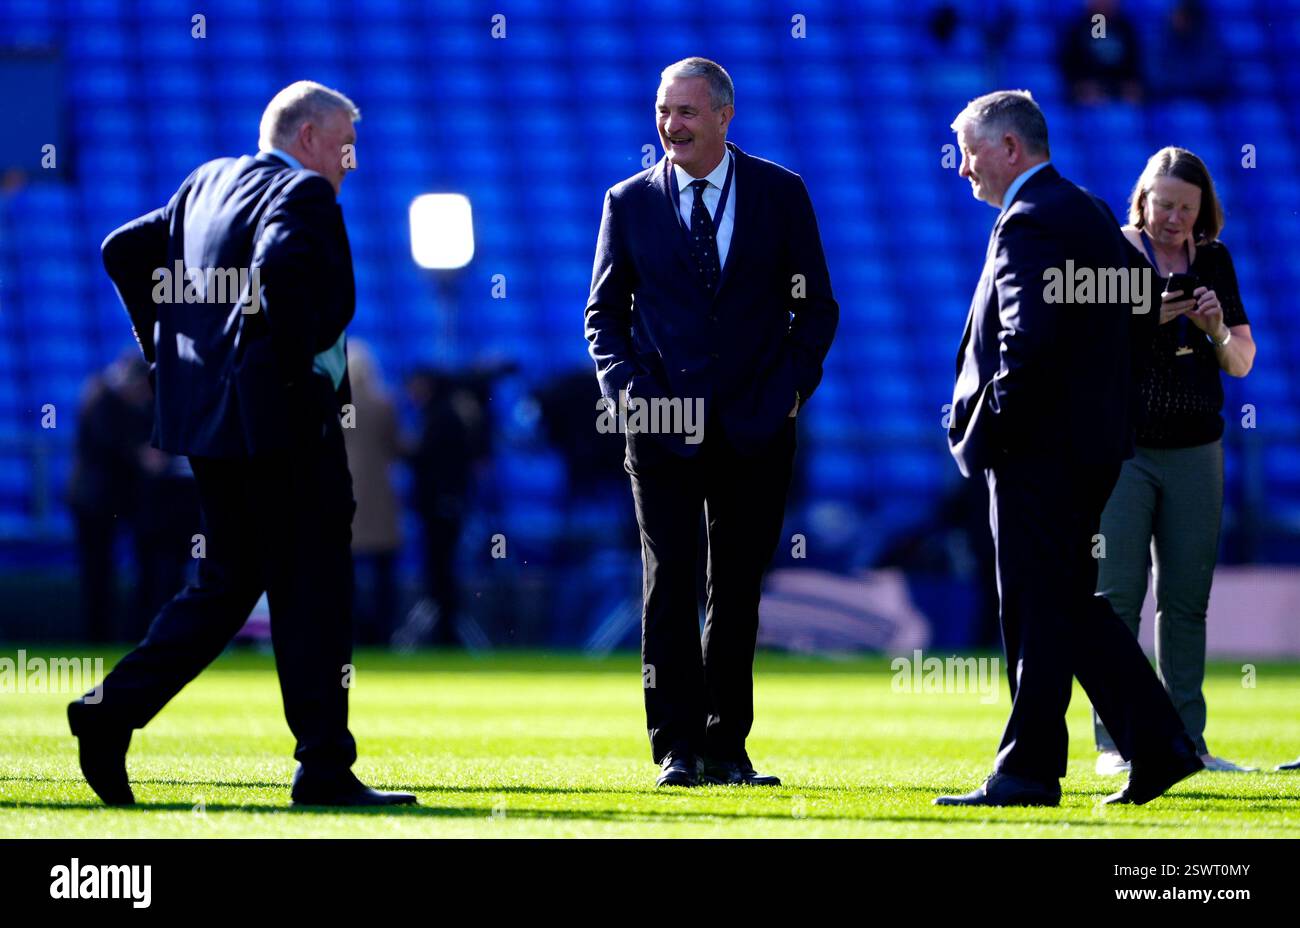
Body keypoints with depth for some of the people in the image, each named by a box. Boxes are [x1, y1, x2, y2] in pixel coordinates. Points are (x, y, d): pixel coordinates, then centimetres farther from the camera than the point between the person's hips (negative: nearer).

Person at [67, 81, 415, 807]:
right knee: (313, 590, -1)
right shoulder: (302, 194, -10)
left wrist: (168, 346, 19)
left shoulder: (210, 182, 16)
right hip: (281, 420, -9)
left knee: (229, 583, 16)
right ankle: (325, 766, 1)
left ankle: (113, 711, 6)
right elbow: (279, 265, -30)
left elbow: (124, 250, 20)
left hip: (207, 413, 9)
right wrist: (298, 361, -19)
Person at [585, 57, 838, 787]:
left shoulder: (781, 194, 4)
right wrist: (627, 388, -6)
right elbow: (605, 311, 9)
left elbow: (817, 306, 7)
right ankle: (677, 748, -1)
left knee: (739, 592, 6)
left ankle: (727, 748, 13)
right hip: (664, 427, 0)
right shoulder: (631, 203, 5)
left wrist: (793, 386, -5)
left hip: (755, 427, 0)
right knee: (669, 588, -5)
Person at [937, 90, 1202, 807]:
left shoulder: (1028, 223, -15)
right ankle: (1159, 746, 12)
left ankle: (1028, 772, 0)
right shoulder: (1090, 213, 16)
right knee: (1073, 605, 14)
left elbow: (1027, 338, -25)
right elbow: (1124, 323, 21)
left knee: (1038, 614, -4)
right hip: (1091, 439, 10)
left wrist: (987, 424, -15)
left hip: (1037, 449, -10)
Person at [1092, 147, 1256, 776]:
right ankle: (1113, 742, -6)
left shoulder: (1212, 260, 10)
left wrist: (1217, 329, -9)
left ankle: (1187, 740, 7)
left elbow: (1241, 364, 12)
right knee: (1117, 594, -6)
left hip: (1194, 450, 4)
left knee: (1187, 597, 4)